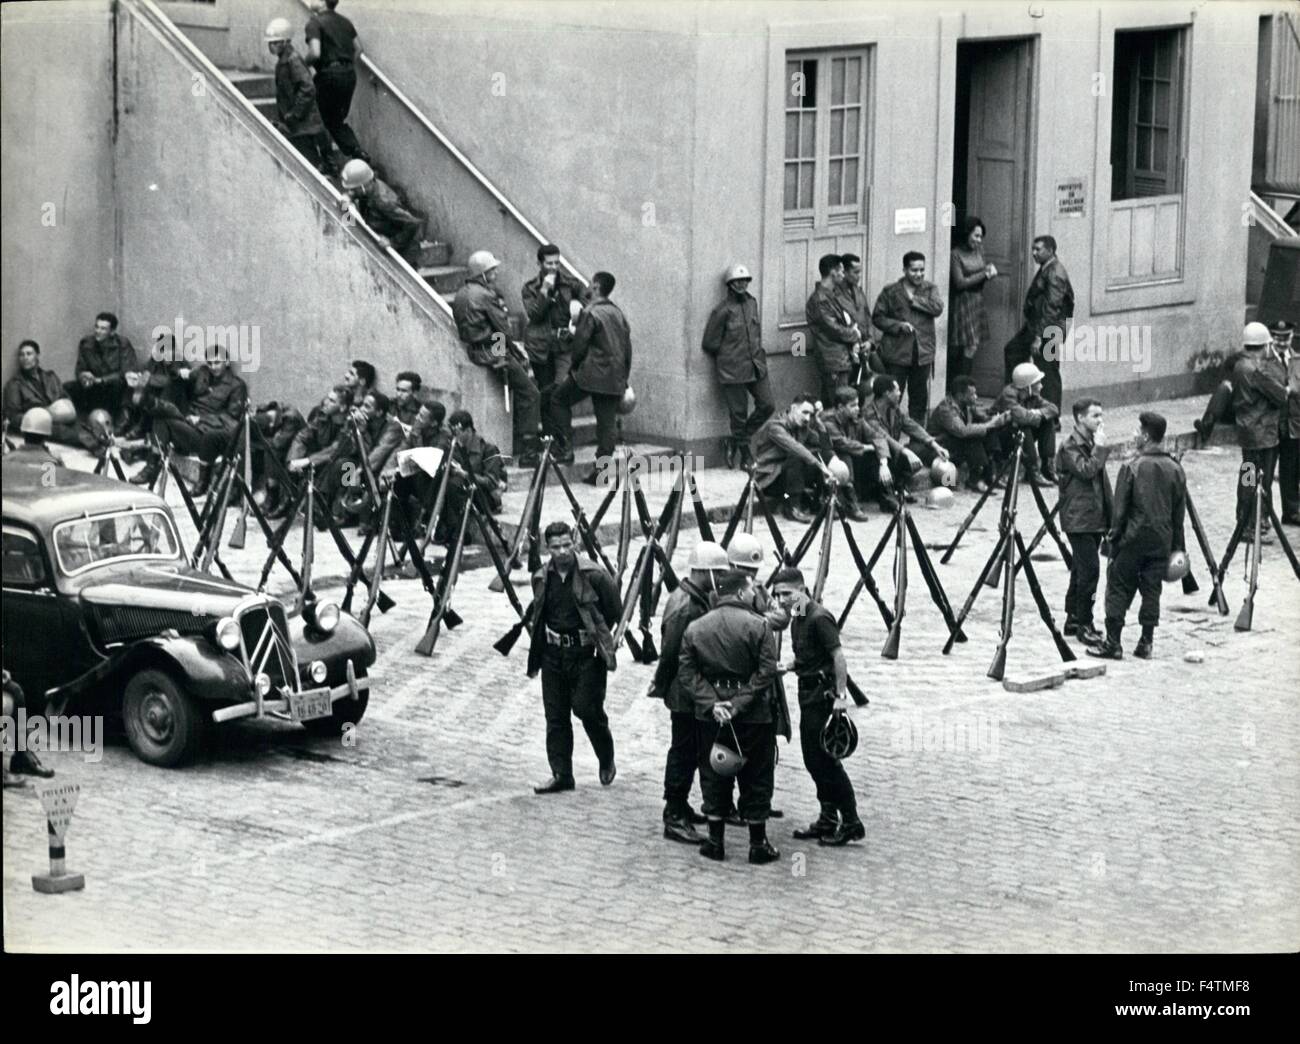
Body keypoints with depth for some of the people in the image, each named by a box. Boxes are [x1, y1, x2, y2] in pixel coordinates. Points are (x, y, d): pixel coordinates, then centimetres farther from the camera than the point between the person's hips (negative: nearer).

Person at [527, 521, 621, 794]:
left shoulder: (593, 574, -10)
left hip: (586, 652, -5)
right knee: (555, 716, 4)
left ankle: (607, 760, 17)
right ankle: (560, 774, 10)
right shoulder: (542, 578, 5)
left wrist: (598, 634, 3)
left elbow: (614, 609, -2)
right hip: (553, 654, 5)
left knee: (587, 708, -9)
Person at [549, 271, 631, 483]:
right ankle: (601, 470, 2)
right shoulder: (619, 313, 11)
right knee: (608, 422, 5)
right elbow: (627, 347, 14)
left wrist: (575, 368, 5)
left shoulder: (590, 313, -10)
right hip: (615, 379, 6)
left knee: (559, 398, 14)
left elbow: (580, 345, -11)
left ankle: (566, 443, 3)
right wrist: (624, 376, 20)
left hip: (591, 374, -6)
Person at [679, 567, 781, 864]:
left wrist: (712, 704, -8)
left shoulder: (695, 628, 2)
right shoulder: (758, 625, -10)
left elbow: (687, 672, -3)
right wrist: (740, 703, -14)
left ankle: (715, 841, 17)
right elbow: (766, 672, -16)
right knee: (756, 778, 8)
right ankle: (758, 844, 12)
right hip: (753, 716, -3)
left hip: (709, 716, 3)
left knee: (714, 777, 14)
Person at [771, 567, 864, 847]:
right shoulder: (797, 619, 12)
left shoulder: (819, 618, -17)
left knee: (826, 761, -8)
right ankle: (828, 820, 19)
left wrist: (841, 696, -23)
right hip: (808, 693, 10)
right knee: (813, 760, 11)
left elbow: (838, 656, -20)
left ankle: (851, 823, -3)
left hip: (824, 693, -10)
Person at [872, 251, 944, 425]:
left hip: (923, 353, 3)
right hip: (897, 353, -3)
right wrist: (898, 326, -13)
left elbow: (938, 308, -11)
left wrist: (913, 299, -13)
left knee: (920, 400, 11)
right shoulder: (891, 292, 0)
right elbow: (877, 317, 0)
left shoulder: (930, 289, 7)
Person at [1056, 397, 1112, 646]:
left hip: (1095, 519, 9)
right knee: (1089, 569, -13)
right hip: (1079, 520, -9)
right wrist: (1099, 448, -17)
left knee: (1082, 570, 12)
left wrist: (1109, 516, 16)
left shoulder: (1091, 443, 16)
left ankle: (1074, 619, 19)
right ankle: (1084, 624, -11)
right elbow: (1086, 471, -24)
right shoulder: (1069, 446, -11)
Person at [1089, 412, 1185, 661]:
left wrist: (1113, 538, 0)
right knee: (1152, 590, 10)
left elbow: (1120, 509, -9)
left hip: (1133, 538, -4)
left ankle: (1113, 643, 1)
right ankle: (1146, 643, 10)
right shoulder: (1175, 469, 3)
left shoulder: (1131, 468, -11)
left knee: (1119, 588, 3)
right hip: (1161, 540, 4)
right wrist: (1177, 546, 15)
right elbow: (1179, 512, 8)